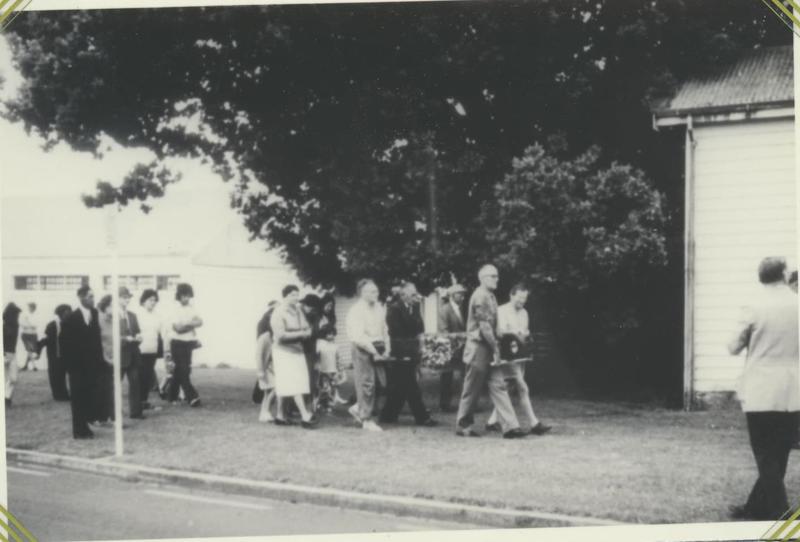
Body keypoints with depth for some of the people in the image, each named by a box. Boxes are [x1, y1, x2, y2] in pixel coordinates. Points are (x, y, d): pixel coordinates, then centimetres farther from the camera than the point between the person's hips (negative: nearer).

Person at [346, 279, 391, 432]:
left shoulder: (379, 308, 12)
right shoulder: (356, 311, -11)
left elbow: (384, 330, 14)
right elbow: (358, 337, -17)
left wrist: (387, 349, -1)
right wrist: (374, 351, -17)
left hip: (378, 350, 7)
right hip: (363, 350, -7)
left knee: (384, 382, 4)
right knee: (366, 384, -2)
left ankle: (358, 408, 22)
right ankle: (367, 420, 10)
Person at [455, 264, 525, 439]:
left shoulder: (490, 296, 15)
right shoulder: (480, 296, -15)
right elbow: (484, 325, -20)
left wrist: (495, 348, 13)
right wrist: (495, 348, -17)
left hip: (489, 349, 9)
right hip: (478, 348, -9)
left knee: (498, 386, 2)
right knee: (472, 389, 2)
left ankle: (510, 426, -1)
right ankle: (463, 426, 14)